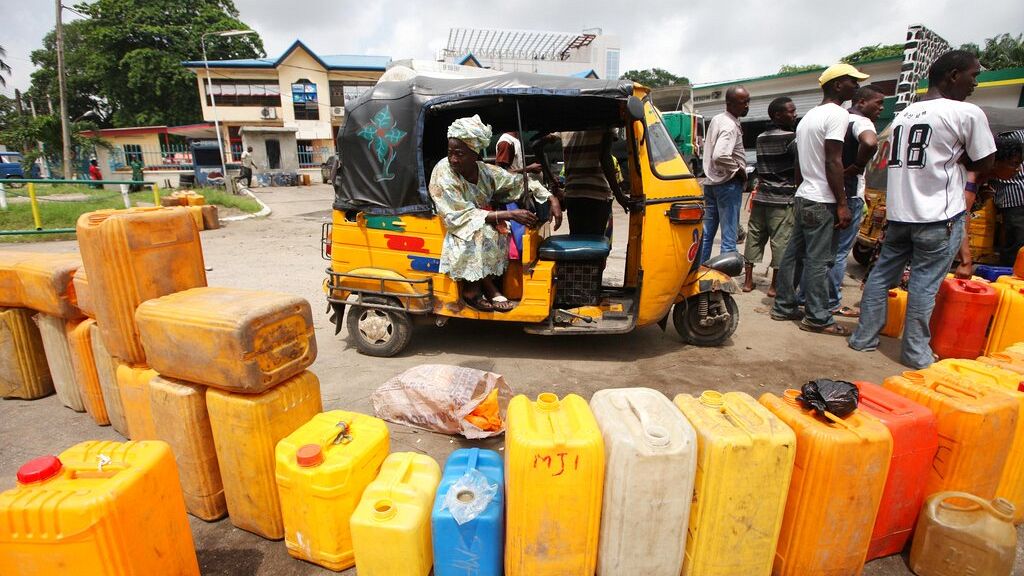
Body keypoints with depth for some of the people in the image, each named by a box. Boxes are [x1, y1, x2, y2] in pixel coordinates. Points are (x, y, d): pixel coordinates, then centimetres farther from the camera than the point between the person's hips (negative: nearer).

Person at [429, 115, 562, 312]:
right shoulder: (443, 173, -19)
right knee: (482, 233, -33)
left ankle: (473, 288, -11)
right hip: (456, 234, -6)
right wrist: (508, 215, -33)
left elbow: (520, 183, 4)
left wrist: (552, 199, -12)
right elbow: (461, 217, -26)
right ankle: (489, 288, -11)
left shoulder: (485, 170, -4)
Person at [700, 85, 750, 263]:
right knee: (729, 238, -5)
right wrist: (738, 170, -16)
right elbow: (720, 156, -32)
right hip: (728, 184, -9)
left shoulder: (716, 120, 11)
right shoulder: (731, 126, -17)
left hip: (710, 181, 9)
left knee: (706, 234, 12)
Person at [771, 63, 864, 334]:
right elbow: (833, 162, -18)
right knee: (819, 261, -5)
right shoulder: (837, 114, -11)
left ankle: (784, 306, 18)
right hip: (822, 201, -9)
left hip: (803, 197, 9)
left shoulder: (809, 116, 18)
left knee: (794, 254, 11)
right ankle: (817, 317, 2)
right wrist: (842, 204, -16)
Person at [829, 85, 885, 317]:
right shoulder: (861, 121, -13)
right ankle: (832, 304, 6)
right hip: (849, 195, -9)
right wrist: (857, 167, -19)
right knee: (840, 252, -2)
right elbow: (870, 143, -35)